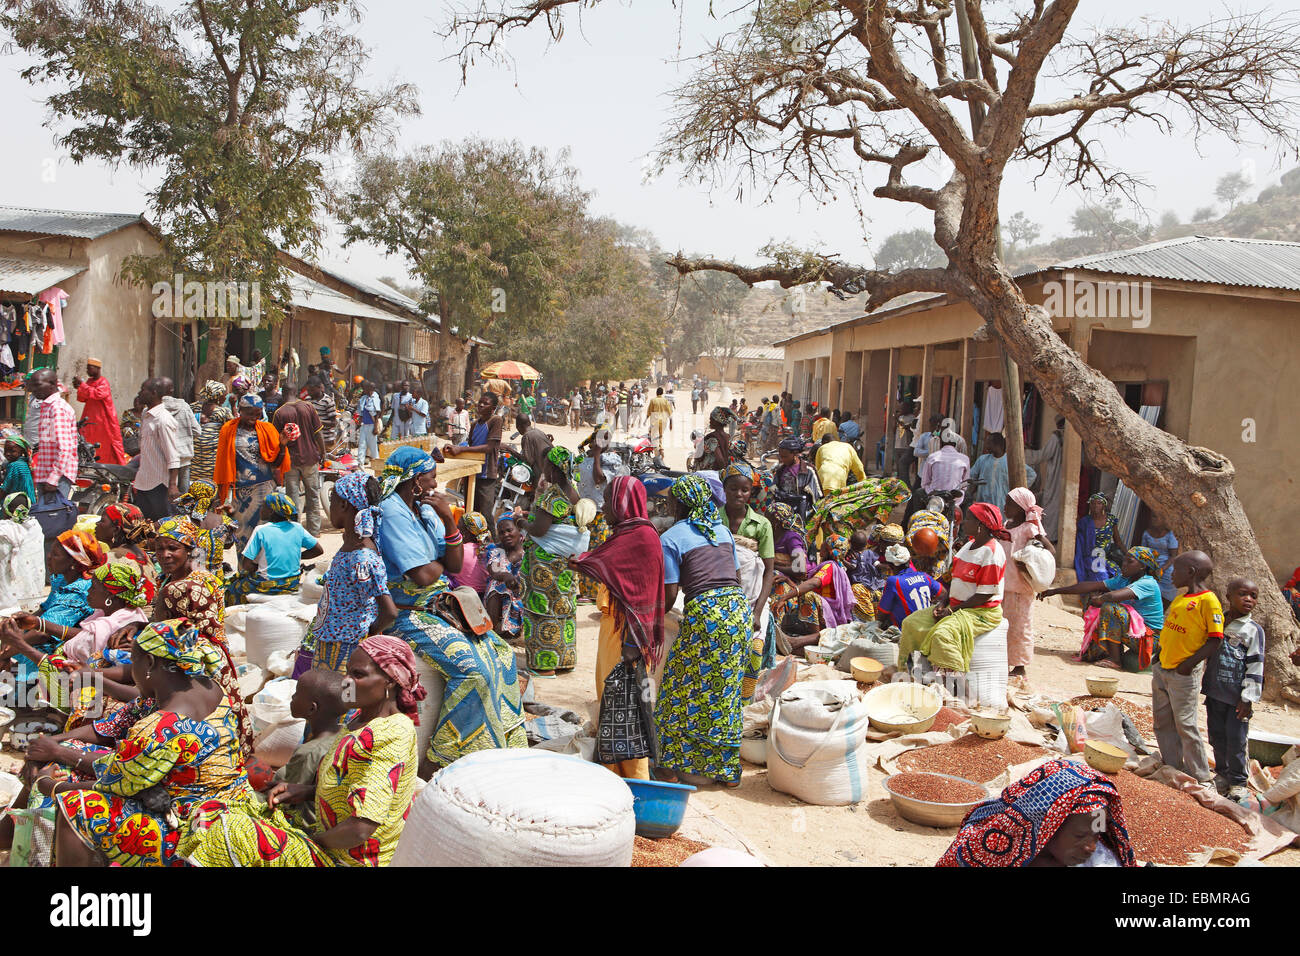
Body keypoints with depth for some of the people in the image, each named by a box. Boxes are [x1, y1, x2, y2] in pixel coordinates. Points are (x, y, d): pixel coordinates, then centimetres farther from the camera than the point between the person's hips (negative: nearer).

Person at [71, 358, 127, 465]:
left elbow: (97, 394, -30)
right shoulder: (89, 381, 12)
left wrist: (81, 384, -28)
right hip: (90, 418, 7)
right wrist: (78, 388, -7)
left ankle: (120, 466, 5)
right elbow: (83, 399, 12)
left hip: (103, 419, -7)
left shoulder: (103, 382, -11)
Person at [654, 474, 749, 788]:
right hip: (738, 607, 6)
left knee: (682, 692, 8)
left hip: (703, 613, -6)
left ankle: (673, 765, 17)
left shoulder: (671, 538, -3)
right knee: (726, 692, 15)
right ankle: (727, 768, 23)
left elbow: (669, 595, -6)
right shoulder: (723, 530, 15)